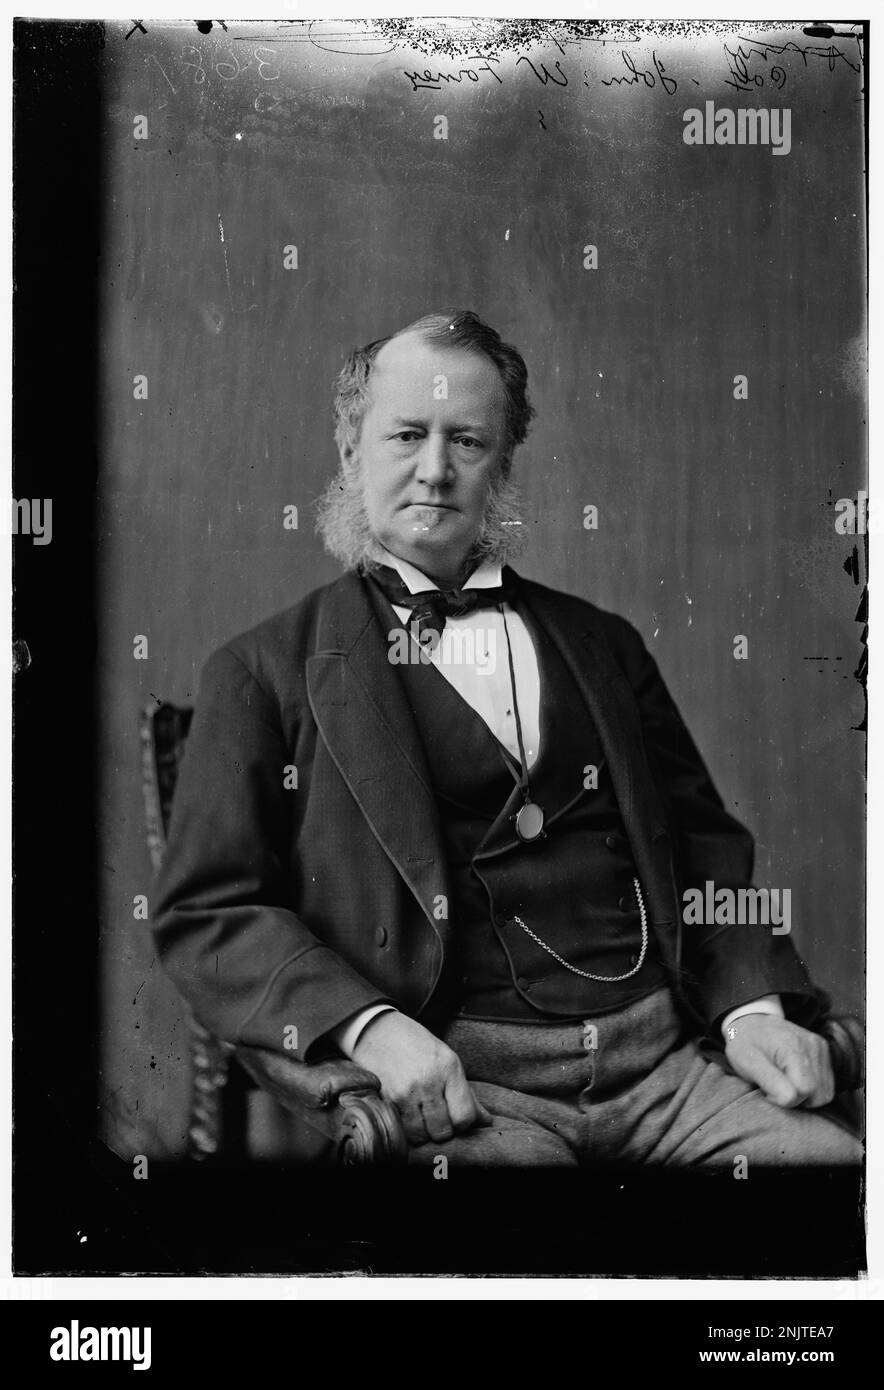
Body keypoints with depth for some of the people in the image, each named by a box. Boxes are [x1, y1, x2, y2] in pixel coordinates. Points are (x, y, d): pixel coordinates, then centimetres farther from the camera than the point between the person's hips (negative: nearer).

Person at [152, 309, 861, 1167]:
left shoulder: (600, 645, 20)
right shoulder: (264, 671, 8)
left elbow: (705, 846, 19)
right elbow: (204, 911, 1)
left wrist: (754, 1006, 0)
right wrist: (368, 1026, -16)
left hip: (671, 1060, 4)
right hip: (458, 1081, -3)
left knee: (825, 1149, -21)